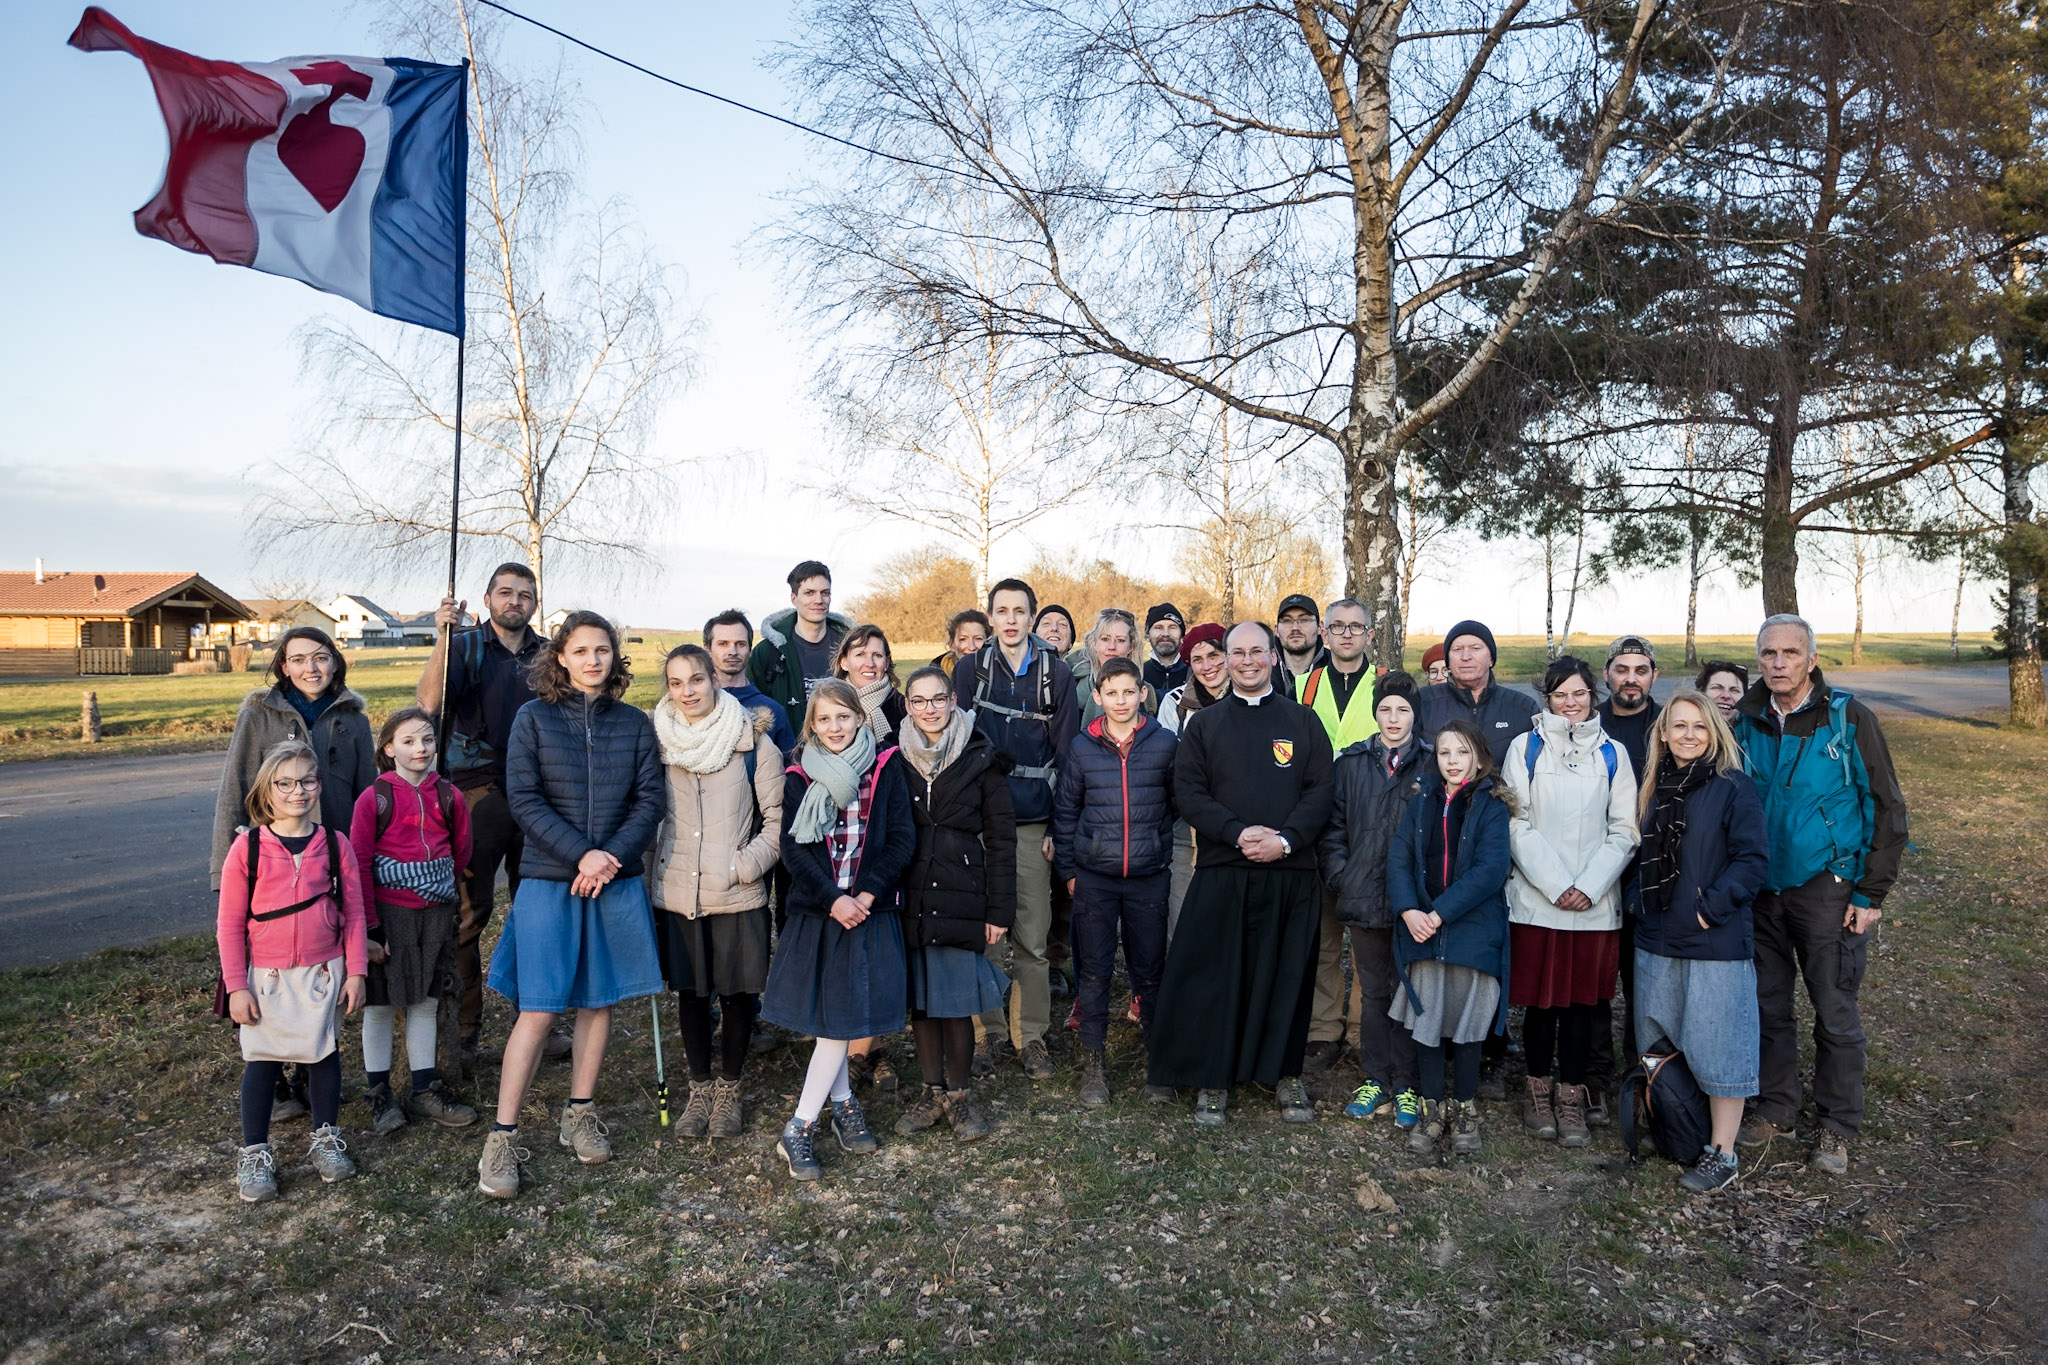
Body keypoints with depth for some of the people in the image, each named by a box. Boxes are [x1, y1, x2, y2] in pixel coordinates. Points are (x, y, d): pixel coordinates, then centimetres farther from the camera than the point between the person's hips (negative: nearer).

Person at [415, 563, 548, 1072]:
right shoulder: (465, 645, 2)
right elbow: (429, 703, -16)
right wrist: (443, 636, -23)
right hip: (478, 792, -3)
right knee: (468, 910, -2)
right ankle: (464, 1030, 9)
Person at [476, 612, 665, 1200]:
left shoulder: (634, 723, 6)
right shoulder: (535, 718, 0)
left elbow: (650, 799, 2)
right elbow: (523, 799, -6)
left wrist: (612, 857, -13)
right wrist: (581, 855, -16)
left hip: (616, 880, 3)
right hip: (549, 880, -3)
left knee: (599, 999, 11)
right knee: (537, 1009, -4)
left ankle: (579, 1115, 26)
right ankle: (502, 1138, 6)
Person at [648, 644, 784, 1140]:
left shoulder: (752, 740, -5)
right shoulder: (657, 741, 2)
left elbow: (778, 817, -3)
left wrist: (746, 865, -12)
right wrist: (646, 871, 5)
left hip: (738, 896, -2)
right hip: (676, 893, 2)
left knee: (737, 993, 7)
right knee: (690, 992, 11)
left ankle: (729, 1090, 27)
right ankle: (699, 1089, 30)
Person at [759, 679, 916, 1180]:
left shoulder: (885, 769, 0)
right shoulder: (799, 778, 2)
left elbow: (902, 841, -3)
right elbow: (793, 848, -4)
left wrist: (865, 896, -13)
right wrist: (833, 900, -16)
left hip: (870, 910, 0)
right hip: (816, 912, 1)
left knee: (842, 1018, 2)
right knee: (829, 1018, 5)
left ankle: (800, 1127, 14)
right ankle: (843, 1104, 20)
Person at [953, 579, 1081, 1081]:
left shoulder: (1056, 673, 4)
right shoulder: (969, 670, 5)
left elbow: (1067, 753, 4)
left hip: (1032, 824, 0)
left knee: (1032, 938, 4)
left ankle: (1031, 1035, 17)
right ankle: (988, 1031, 18)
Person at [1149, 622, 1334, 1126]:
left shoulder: (1302, 721, 10)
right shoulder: (1203, 724, 10)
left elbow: (1319, 791, 3)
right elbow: (1188, 791, 0)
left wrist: (1286, 839, -13)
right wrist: (1238, 832, -13)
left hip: (1290, 871, 0)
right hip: (1221, 871, 0)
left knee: (1287, 973, 6)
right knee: (1215, 975, 1)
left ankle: (1285, 1073, 21)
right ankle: (1213, 1079, 14)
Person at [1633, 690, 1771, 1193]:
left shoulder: (1734, 789, -8)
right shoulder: (1654, 789, 10)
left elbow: (1753, 860, -13)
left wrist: (1711, 907, -17)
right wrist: (1642, 908, 7)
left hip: (1717, 943, -6)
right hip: (1656, 942, 6)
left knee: (1717, 1048, 1)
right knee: (1658, 1046, 14)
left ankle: (1722, 1154, 12)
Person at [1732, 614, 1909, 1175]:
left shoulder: (1848, 718, -9)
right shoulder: (1747, 721, 2)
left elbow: (1887, 807, -6)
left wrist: (1871, 893, -8)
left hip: (1826, 890, -4)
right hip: (1761, 891, 4)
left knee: (1835, 1013, 4)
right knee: (1769, 1006, 13)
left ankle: (1837, 1126, 20)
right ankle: (1775, 1107, 28)